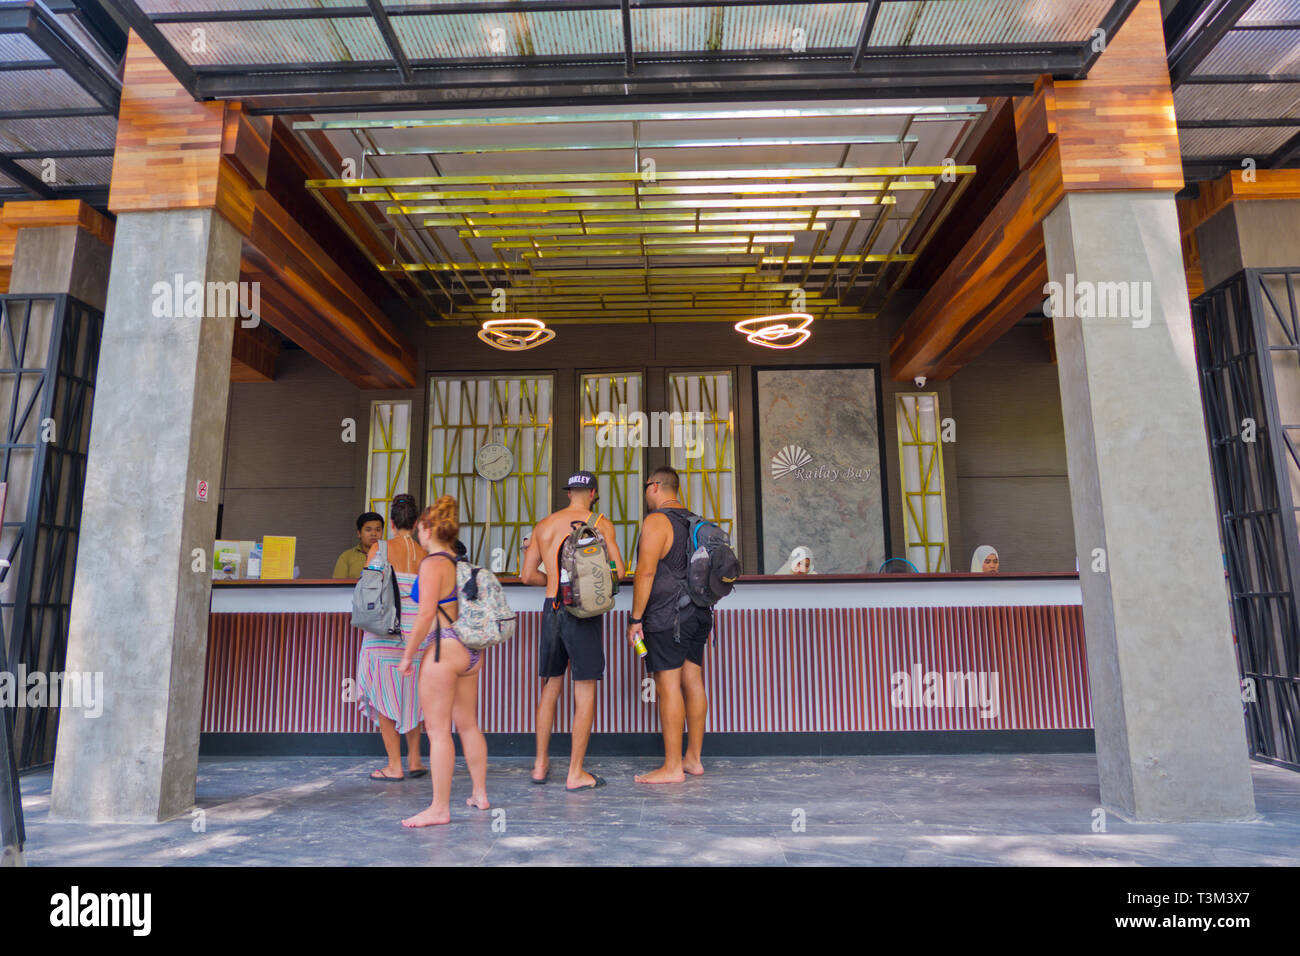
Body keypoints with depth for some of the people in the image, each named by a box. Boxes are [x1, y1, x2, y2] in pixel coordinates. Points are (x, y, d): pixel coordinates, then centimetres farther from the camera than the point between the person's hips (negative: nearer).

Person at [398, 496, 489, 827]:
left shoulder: (433, 564, -12)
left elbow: (426, 615, -18)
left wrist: (407, 656, -10)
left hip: (443, 650, -8)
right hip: (470, 649, 9)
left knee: (438, 730, -2)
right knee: (469, 725, 17)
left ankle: (439, 808, 3)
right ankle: (480, 794, 27)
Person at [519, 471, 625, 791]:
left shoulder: (544, 525, 9)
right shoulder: (601, 524, -2)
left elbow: (527, 575, 8)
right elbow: (618, 571, -4)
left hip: (552, 609, 4)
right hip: (583, 611, -4)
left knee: (550, 687, 17)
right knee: (585, 692, 3)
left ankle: (541, 764, 23)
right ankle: (576, 773, 6)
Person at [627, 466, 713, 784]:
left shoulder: (656, 521, -10)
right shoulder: (693, 522, 15)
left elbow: (646, 572, -17)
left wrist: (636, 619, -12)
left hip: (667, 616, -8)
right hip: (698, 614, 9)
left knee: (668, 687, -5)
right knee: (693, 684, 11)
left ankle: (672, 767, -2)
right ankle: (693, 758, 18)